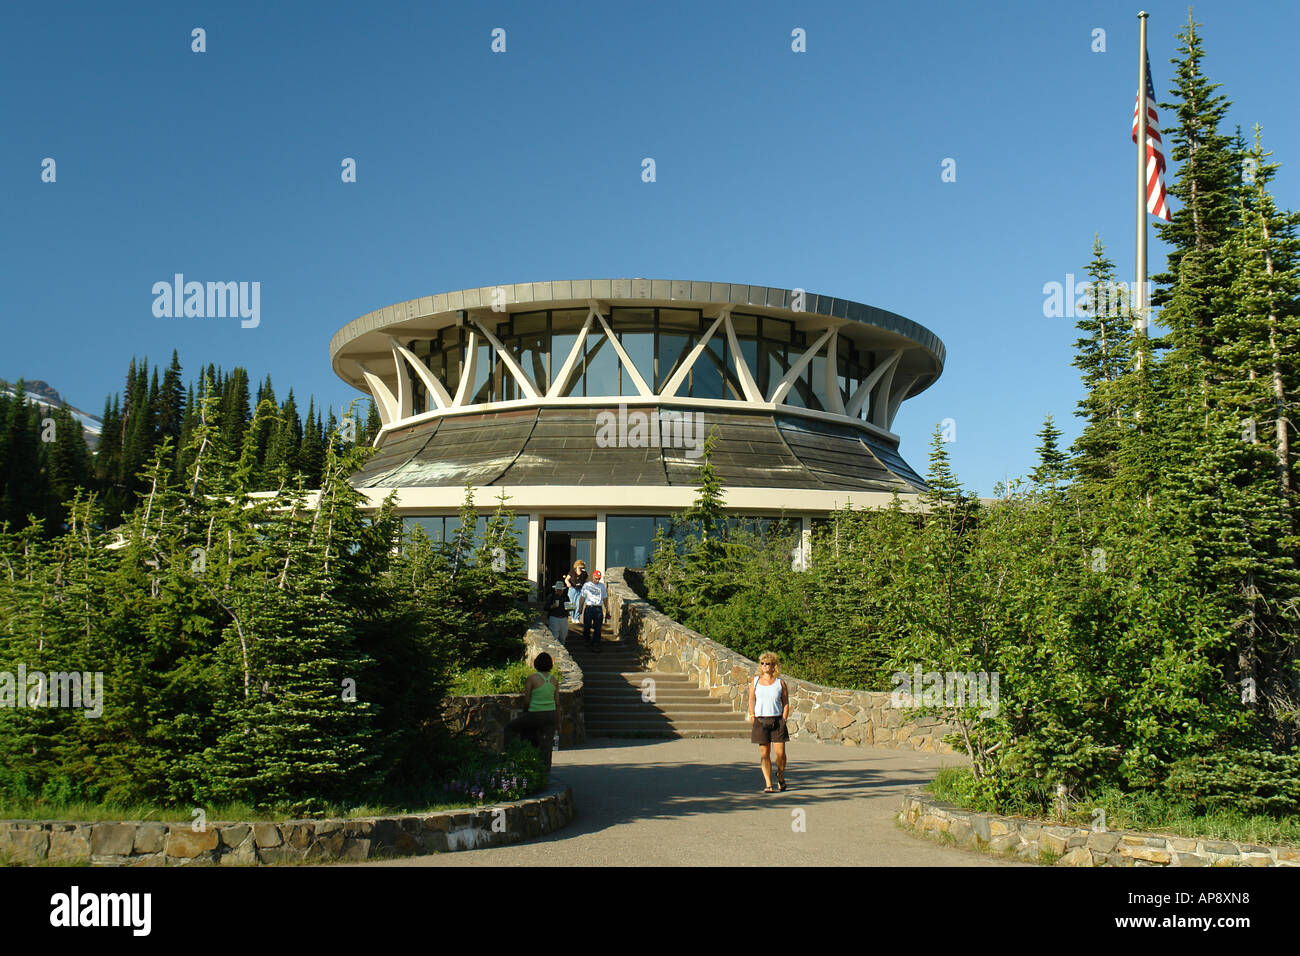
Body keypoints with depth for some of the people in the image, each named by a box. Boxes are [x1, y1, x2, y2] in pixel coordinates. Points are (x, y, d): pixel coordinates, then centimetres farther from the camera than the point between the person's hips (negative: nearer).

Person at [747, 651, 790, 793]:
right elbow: (751, 701, 6)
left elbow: (786, 703, 5)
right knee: (764, 753, -2)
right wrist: (753, 718, -4)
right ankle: (769, 785, 2)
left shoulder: (780, 682, 4)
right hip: (760, 720, 1)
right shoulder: (755, 681, 8)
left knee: (780, 753, -4)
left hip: (777, 720, -1)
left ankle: (781, 776, 25)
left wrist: (783, 720, -4)